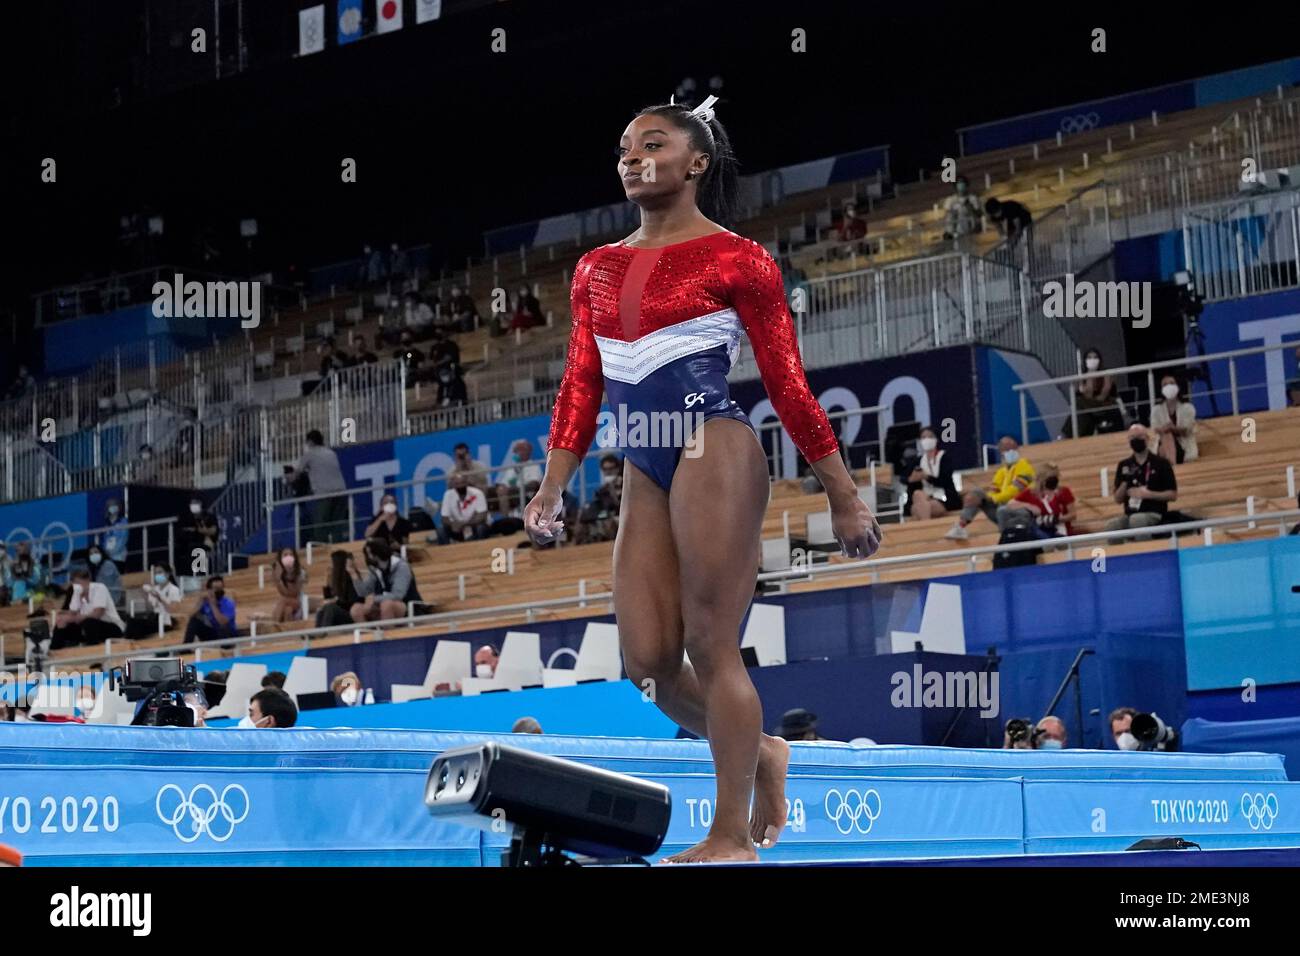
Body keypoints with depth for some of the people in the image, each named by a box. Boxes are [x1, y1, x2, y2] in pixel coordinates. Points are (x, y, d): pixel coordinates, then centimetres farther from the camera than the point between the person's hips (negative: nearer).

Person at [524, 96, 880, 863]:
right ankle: (758, 750, 27)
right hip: (646, 473, 6)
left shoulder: (736, 260, -3)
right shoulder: (597, 269, 14)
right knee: (648, 660, 2)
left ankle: (733, 836, 3)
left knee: (712, 649, -5)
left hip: (716, 455, -6)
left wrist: (846, 498, -3)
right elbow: (581, 389, 15)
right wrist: (553, 488, 7)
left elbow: (788, 385, -3)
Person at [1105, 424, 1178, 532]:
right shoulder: (1124, 466, 13)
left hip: (1153, 514, -3)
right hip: (1130, 514, 3)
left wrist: (1149, 494, -11)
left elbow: (1173, 495, 2)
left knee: (1136, 520, -38)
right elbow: (1118, 500, 12)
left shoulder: (1161, 463, 4)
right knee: (1111, 525, -31)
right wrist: (1125, 482, -6)